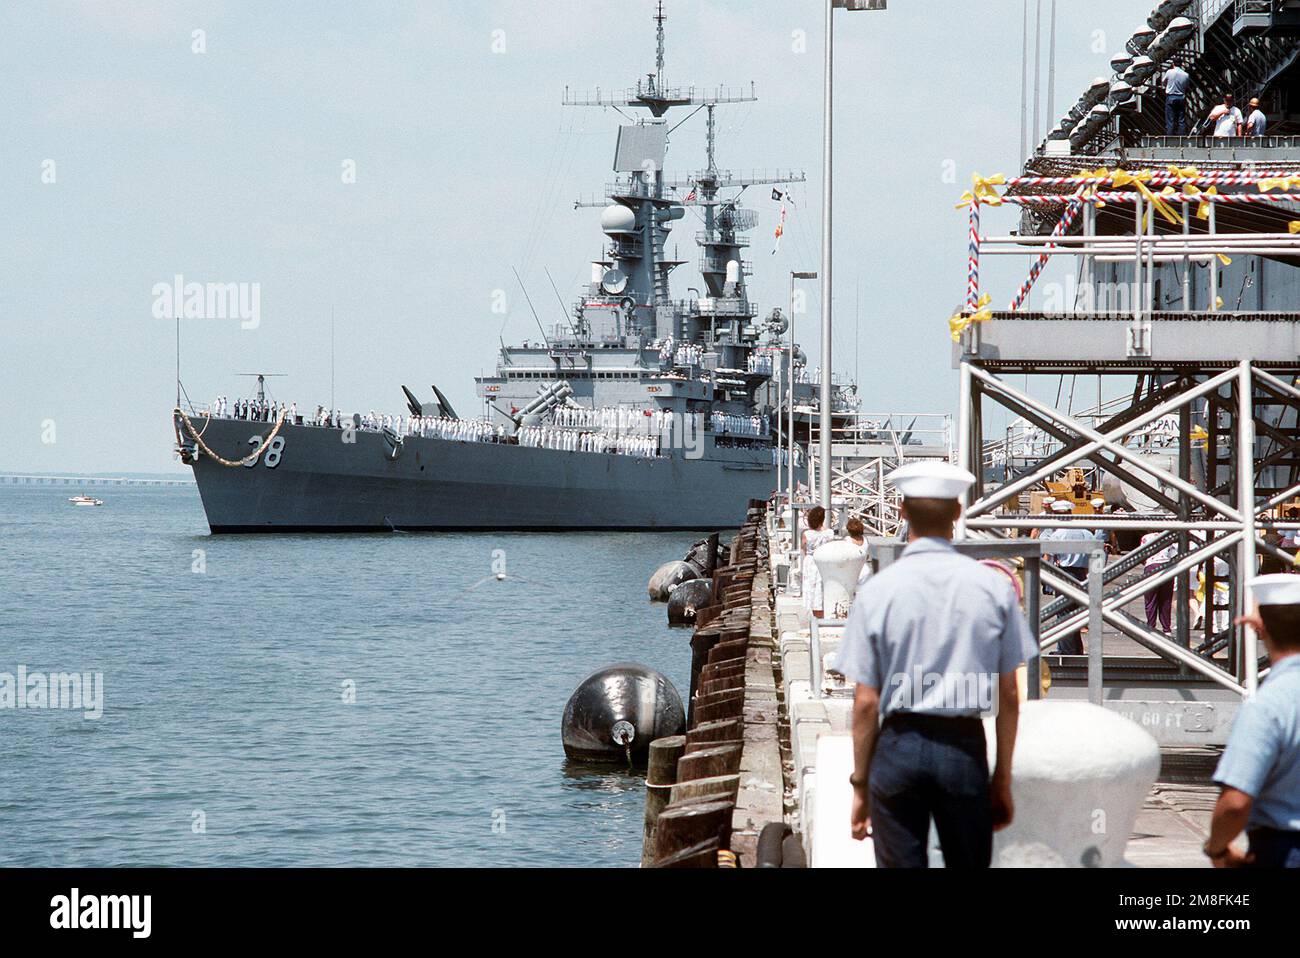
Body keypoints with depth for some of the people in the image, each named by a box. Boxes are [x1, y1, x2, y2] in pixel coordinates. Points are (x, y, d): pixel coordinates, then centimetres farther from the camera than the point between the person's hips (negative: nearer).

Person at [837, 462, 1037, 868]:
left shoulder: (877, 590, -5)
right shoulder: (993, 587, -1)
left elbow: (866, 702, -4)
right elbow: (1008, 696, 2)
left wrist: (860, 786, 5)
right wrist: (1003, 778, 12)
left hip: (899, 746, -1)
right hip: (965, 747, 1)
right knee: (970, 864, 11)